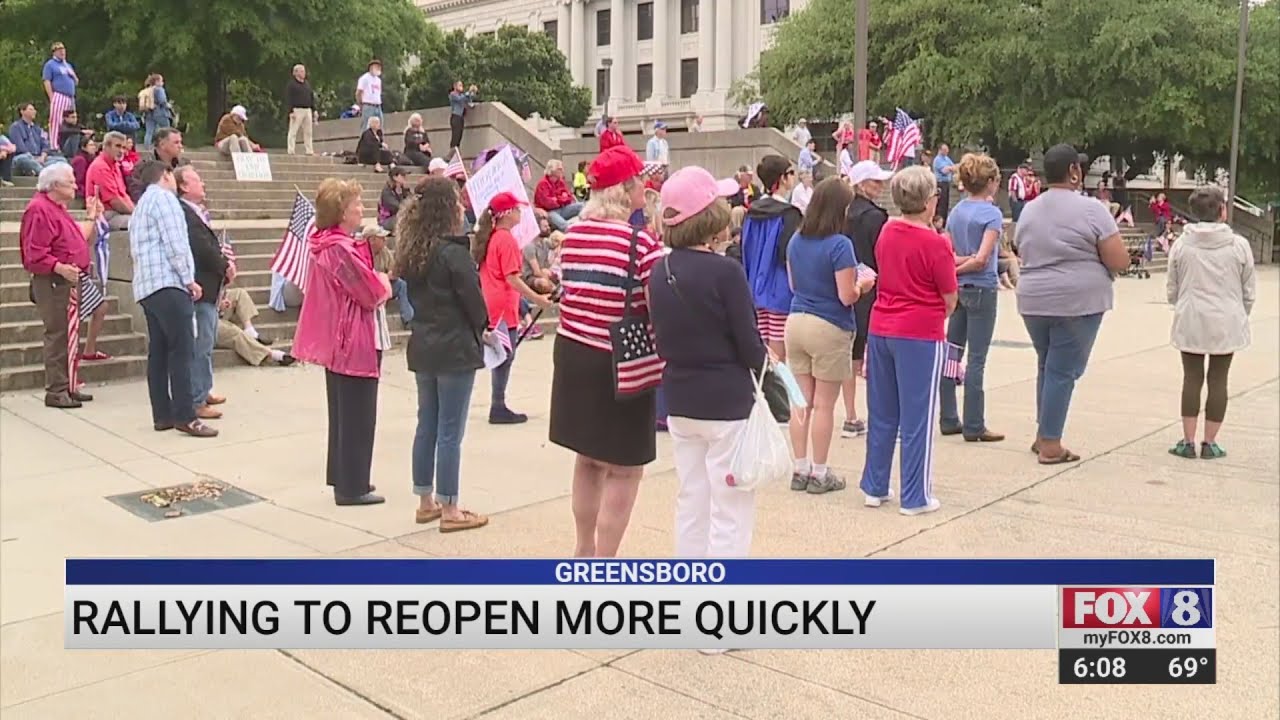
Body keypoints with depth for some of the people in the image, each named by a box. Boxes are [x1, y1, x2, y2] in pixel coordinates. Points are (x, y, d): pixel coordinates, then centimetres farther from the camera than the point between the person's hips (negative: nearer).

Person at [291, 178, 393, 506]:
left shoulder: (324, 243, 10)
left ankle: (343, 477, 29)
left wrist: (376, 279, 0)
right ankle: (352, 487, 6)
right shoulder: (342, 249, -21)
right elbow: (373, 294, -18)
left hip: (336, 340, 10)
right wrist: (383, 280, 1)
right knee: (358, 416, -1)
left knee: (343, 413, 18)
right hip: (355, 342, -10)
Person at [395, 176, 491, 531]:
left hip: (422, 345, 8)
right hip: (454, 348, -8)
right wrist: (482, 328, 6)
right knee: (450, 431, -2)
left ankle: (426, 502, 24)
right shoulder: (454, 252, -17)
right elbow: (473, 300, -13)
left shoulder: (412, 251, 6)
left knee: (427, 424, 14)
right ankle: (449, 510, 6)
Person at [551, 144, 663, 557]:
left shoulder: (573, 235, 5)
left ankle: (584, 551, 35)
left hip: (572, 353, 8)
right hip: (618, 365, -8)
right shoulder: (641, 243, -18)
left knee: (588, 461, 21)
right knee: (623, 471, 4)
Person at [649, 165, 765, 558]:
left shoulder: (659, 271, 2)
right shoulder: (725, 271, -18)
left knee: (690, 503, 16)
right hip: (727, 401, -7)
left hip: (679, 401, 7)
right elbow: (750, 347, -14)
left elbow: (662, 342, 8)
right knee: (731, 510, 3)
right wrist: (763, 360, 7)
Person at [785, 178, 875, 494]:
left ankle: (800, 469, 18)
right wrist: (862, 283, 4)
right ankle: (819, 473, 12)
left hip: (796, 322, 6)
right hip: (829, 328, -6)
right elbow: (847, 296, -14)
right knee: (823, 405, 3)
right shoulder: (840, 245, -14)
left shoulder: (796, 241, 6)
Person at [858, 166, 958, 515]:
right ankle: (915, 497, 11)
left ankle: (874, 487, 23)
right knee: (917, 418, 3)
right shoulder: (935, 244, -13)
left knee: (881, 414, 14)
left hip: (880, 329, 6)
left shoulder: (885, 233, 5)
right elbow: (950, 300, -7)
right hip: (920, 334, -6)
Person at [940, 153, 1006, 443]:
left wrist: (958, 261, -7)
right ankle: (974, 427, 4)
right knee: (976, 360, -2)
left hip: (958, 289, 7)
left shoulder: (955, 212, 8)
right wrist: (959, 268, -5)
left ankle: (949, 420, 16)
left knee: (951, 353, 10)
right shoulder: (992, 213, -12)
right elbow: (981, 260, -20)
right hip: (982, 289, -7)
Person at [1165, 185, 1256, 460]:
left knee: (1192, 378, 8)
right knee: (1218, 380, 7)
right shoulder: (1239, 245, -6)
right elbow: (1249, 291, 2)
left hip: (1190, 321, 1)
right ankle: (1210, 443, 12)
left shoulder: (1181, 245, -4)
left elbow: (1172, 289, 4)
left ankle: (1188, 441, 9)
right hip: (1226, 323, -1)